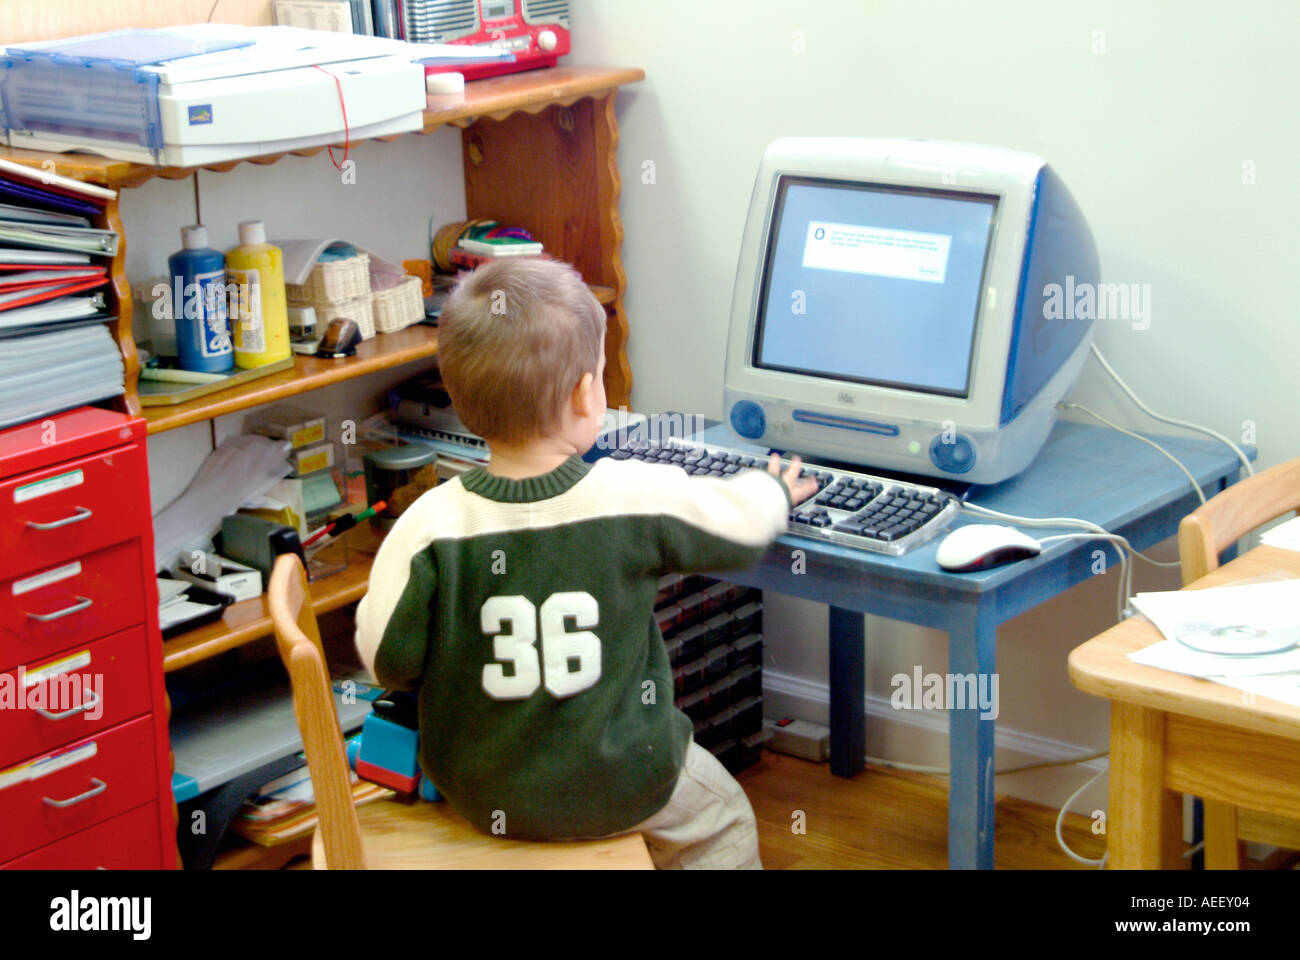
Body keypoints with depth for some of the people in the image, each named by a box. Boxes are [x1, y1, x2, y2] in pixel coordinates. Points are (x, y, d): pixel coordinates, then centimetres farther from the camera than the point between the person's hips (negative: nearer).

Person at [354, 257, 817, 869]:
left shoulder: (430, 526, -22)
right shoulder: (635, 499, -22)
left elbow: (385, 660, -13)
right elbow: (740, 523, -2)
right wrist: (773, 491, 21)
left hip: (480, 794, 2)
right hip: (618, 789, -2)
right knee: (725, 821, 28)